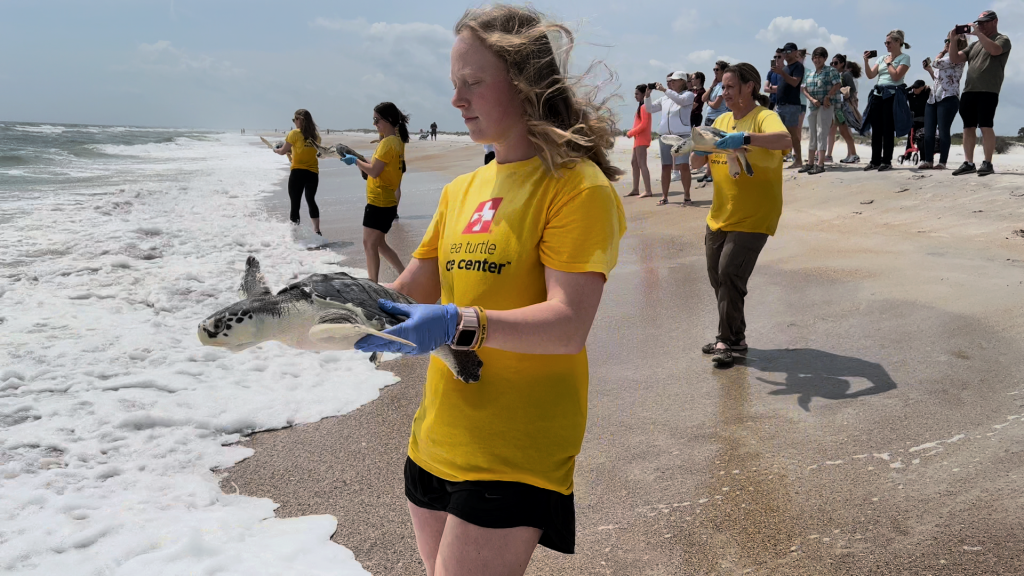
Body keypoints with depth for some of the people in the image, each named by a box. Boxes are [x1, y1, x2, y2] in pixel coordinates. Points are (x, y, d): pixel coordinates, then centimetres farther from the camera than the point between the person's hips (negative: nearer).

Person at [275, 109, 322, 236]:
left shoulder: (295, 133, -7)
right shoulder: (315, 135, 7)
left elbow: (283, 151, -1)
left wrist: (275, 150, 20)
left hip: (298, 172, -5)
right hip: (313, 172, 5)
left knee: (295, 203, 1)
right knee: (311, 200, 19)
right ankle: (317, 230, 18)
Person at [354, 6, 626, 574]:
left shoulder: (577, 185, -10)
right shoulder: (461, 190, 13)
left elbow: (568, 326, -21)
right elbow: (407, 295, 11)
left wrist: (460, 325, -32)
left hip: (515, 456, -7)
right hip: (435, 442, 8)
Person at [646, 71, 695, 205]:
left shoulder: (688, 95, 2)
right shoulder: (664, 98, 16)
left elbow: (680, 100, -19)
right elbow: (650, 109, 18)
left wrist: (664, 89, -20)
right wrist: (647, 95, 3)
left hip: (682, 135, -5)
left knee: (684, 165, -11)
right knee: (665, 166, 6)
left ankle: (687, 196, -3)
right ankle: (664, 197, 11)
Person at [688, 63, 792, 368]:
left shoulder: (764, 117, -9)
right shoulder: (722, 121, 14)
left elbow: (785, 140, -31)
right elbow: (697, 162, 14)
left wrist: (745, 138, -41)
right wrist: (700, 149, -8)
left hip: (752, 217, -8)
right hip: (719, 216, 8)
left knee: (730, 274, -14)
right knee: (717, 276, 12)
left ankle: (728, 341, -1)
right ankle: (734, 336, 27)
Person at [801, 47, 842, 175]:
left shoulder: (830, 71, -2)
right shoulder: (808, 75, 15)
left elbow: (838, 85, -11)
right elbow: (805, 90, 8)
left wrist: (827, 97, -17)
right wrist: (812, 100, -8)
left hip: (826, 106, -7)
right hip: (813, 106, 7)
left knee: (821, 134, -12)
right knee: (813, 135, 10)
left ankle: (820, 164, -13)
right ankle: (810, 163, 16)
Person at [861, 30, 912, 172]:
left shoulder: (904, 58, 0)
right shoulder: (882, 58, 17)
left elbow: (896, 76, -13)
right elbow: (870, 75, 8)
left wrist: (889, 63, -3)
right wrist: (866, 61, -3)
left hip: (892, 95, -6)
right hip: (877, 95, 6)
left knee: (888, 130, -6)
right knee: (876, 129, 4)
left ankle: (886, 161, -2)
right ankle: (875, 161, 9)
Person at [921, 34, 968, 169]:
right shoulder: (946, 59, 24)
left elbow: (936, 63, -13)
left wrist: (943, 51, 4)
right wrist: (929, 69, 17)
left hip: (948, 98, -9)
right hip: (933, 98, 9)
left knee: (943, 130, -10)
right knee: (928, 131, 2)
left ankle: (942, 162, -8)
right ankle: (928, 160, 6)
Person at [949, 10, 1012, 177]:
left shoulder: (1002, 39, 6)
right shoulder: (975, 45, 24)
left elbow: (994, 50, -18)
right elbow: (955, 59, 17)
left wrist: (978, 33, -16)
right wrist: (953, 41, 2)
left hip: (988, 91, -7)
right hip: (969, 90, 7)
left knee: (986, 126, -11)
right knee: (968, 127, 4)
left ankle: (988, 163, -9)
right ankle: (968, 163, 6)